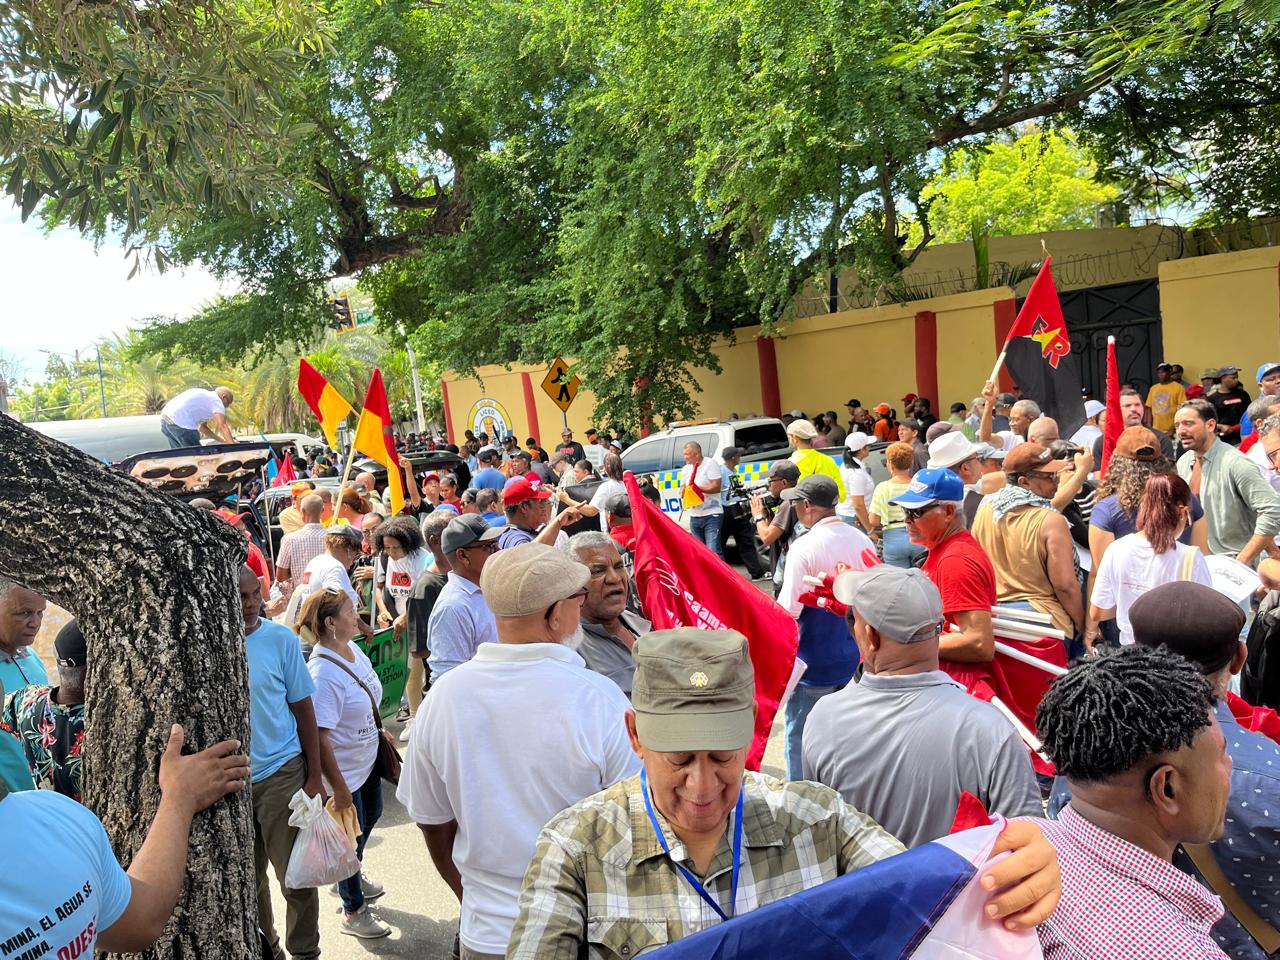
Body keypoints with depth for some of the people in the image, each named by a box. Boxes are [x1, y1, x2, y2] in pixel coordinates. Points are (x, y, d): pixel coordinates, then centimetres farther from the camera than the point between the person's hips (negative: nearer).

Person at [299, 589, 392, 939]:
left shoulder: (353, 649, -5)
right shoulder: (322, 673, -31)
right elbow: (319, 738, -29)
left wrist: (381, 733, 19)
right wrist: (339, 789, -24)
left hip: (367, 759, 8)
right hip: (344, 771, -8)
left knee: (370, 816, 27)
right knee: (352, 835, 10)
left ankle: (353, 876, 55)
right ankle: (353, 913, 34)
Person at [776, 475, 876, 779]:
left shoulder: (803, 548, -21)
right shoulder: (864, 541, -2)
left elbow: (787, 612, -22)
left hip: (813, 666, -7)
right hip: (855, 660, 7)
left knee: (799, 743, 10)